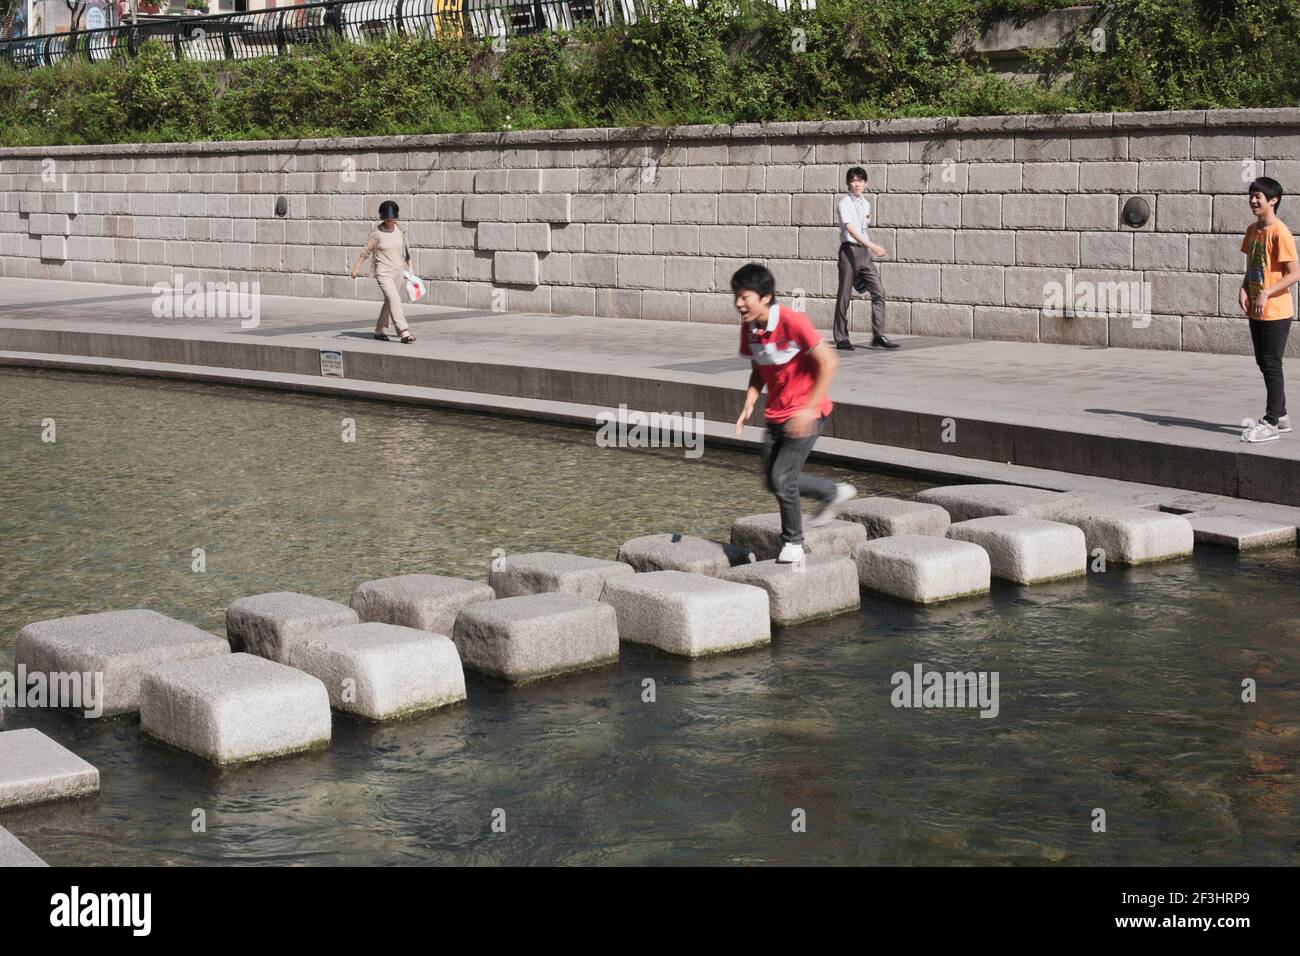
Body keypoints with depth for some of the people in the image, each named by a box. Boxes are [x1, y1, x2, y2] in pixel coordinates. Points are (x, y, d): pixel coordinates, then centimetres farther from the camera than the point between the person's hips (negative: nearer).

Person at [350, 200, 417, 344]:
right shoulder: (376, 233, -9)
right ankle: (404, 333, -26)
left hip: (398, 272, 6)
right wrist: (356, 267, 2)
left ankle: (379, 331, 29)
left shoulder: (400, 230, 4)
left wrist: (410, 269, 12)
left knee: (389, 302, 14)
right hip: (383, 273, -6)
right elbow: (366, 251, 0)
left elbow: (406, 251, 13)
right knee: (394, 300, -19)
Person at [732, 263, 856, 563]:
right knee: (772, 479, 11)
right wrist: (749, 404, -2)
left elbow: (829, 363, -21)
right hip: (776, 414, 8)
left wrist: (809, 408, -24)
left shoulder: (793, 322, -23)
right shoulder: (749, 328, -1)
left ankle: (793, 542, 10)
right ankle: (835, 493, 33)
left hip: (806, 414, -8)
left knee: (782, 477, -12)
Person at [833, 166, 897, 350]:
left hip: (864, 251, 7)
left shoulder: (866, 203, 14)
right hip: (849, 250, -7)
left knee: (878, 292, -2)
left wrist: (869, 249, 18)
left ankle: (878, 336, 0)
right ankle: (841, 339, 5)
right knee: (845, 295, -1)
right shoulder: (844, 203, -9)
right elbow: (850, 229, -23)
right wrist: (872, 245, -33)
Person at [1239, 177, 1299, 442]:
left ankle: (1271, 424, -1)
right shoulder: (1253, 230, 9)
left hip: (1275, 312, -8)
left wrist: (1266, 293, -23)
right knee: (1265, 364, 15)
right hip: (1255, 311, 8)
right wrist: (1244, 289, 0)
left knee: (1271, 365, -5)